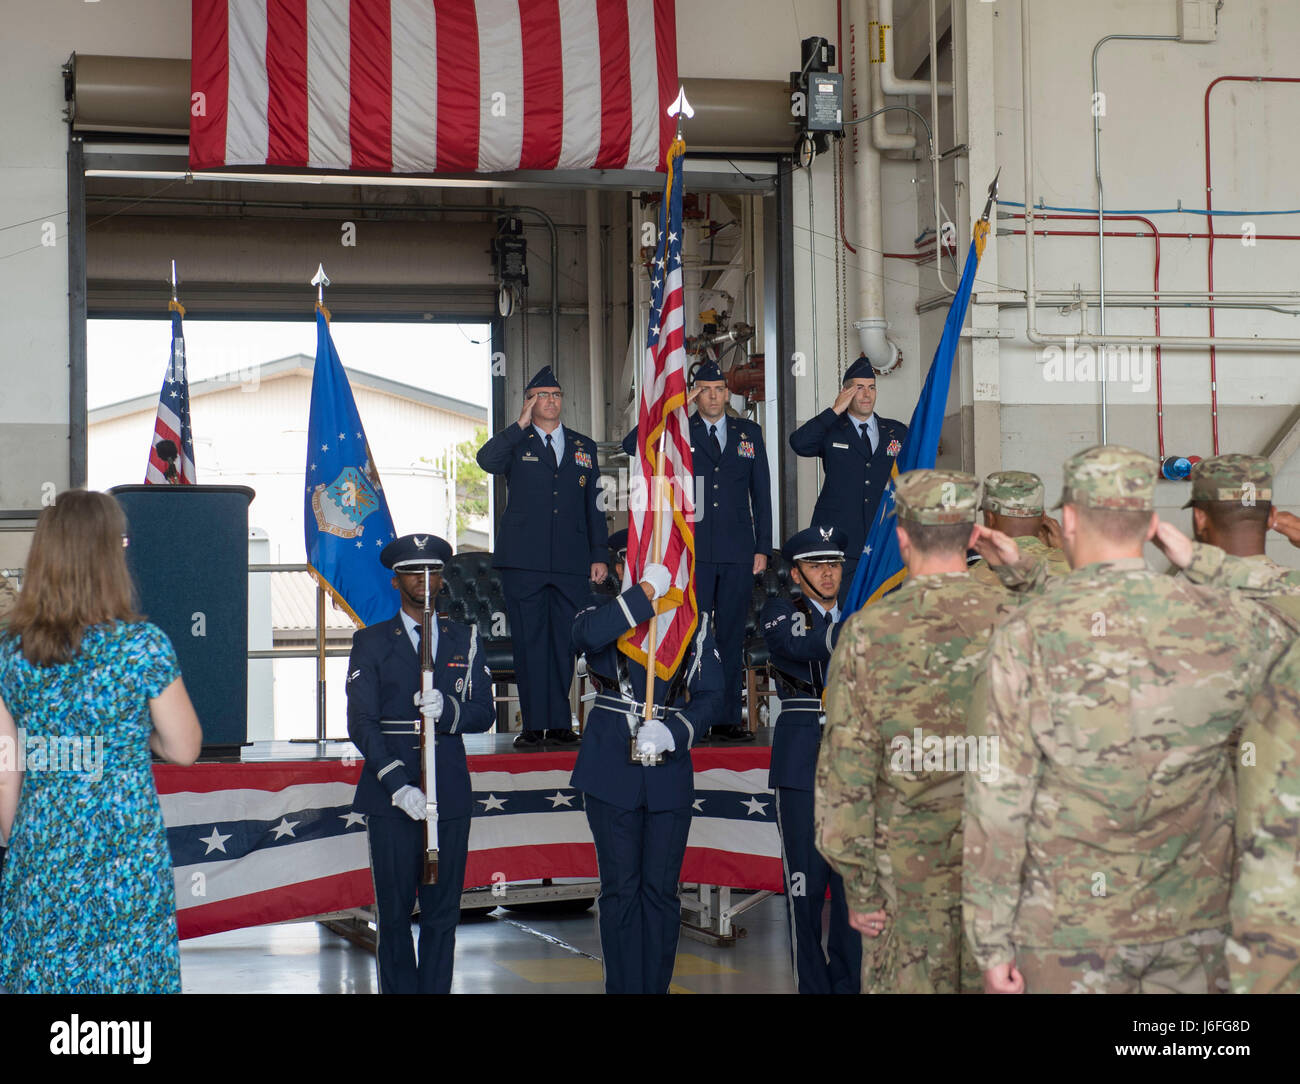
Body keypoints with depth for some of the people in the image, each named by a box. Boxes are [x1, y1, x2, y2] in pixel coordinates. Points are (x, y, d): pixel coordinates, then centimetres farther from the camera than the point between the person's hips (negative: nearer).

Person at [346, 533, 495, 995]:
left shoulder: (465, 638, 13)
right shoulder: (371, 642, 6)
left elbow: (483, 713, 7)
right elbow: (361, 724, -2)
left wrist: (446, 711, -16)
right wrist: (399, 786, -14)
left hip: (450, 793, 2)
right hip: (389, 797, -2)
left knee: (443, 911, 3)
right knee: (394, 912, -1)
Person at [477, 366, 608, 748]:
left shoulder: (583, 447, 17)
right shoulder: (515, 444, 9)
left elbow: (595, 505, 16)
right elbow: (486, 460, -14)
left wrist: (599, 555, 9)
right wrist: (521, 425, -14)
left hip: (571, 563, 2)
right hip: (524, 560, -2)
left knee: (564, 643, 3)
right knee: (529, 642, -2)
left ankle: (559, 723, 10)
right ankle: (534, 726, 1)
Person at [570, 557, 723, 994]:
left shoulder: (694, 624, 8)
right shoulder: (609, 612, 3)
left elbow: (710, 695, 3)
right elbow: (586, 634, -22)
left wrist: (673, 732, -14)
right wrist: (645, 592, -21)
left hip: (669, 773, 1)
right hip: (612, 771, -1)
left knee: (661, 889, 3)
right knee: (620, 888, 2)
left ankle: (657, 986, 11)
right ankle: (624, 987, 10)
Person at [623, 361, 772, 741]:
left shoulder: (749, 433, 13)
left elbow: (761, 492, 13)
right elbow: (632, 446, -9)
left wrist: (763, 547, 6)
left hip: (738, 553, 2)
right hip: (693, 552, -2)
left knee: (732, 636, 5)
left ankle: (728, 719, 9)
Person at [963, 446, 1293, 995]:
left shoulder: (1025, 636, -14)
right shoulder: (1225, 622, -7)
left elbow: (997, 801, -13)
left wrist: (991, 942, -6)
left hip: (1070, 923, -3)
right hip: (1195, 918, 3)